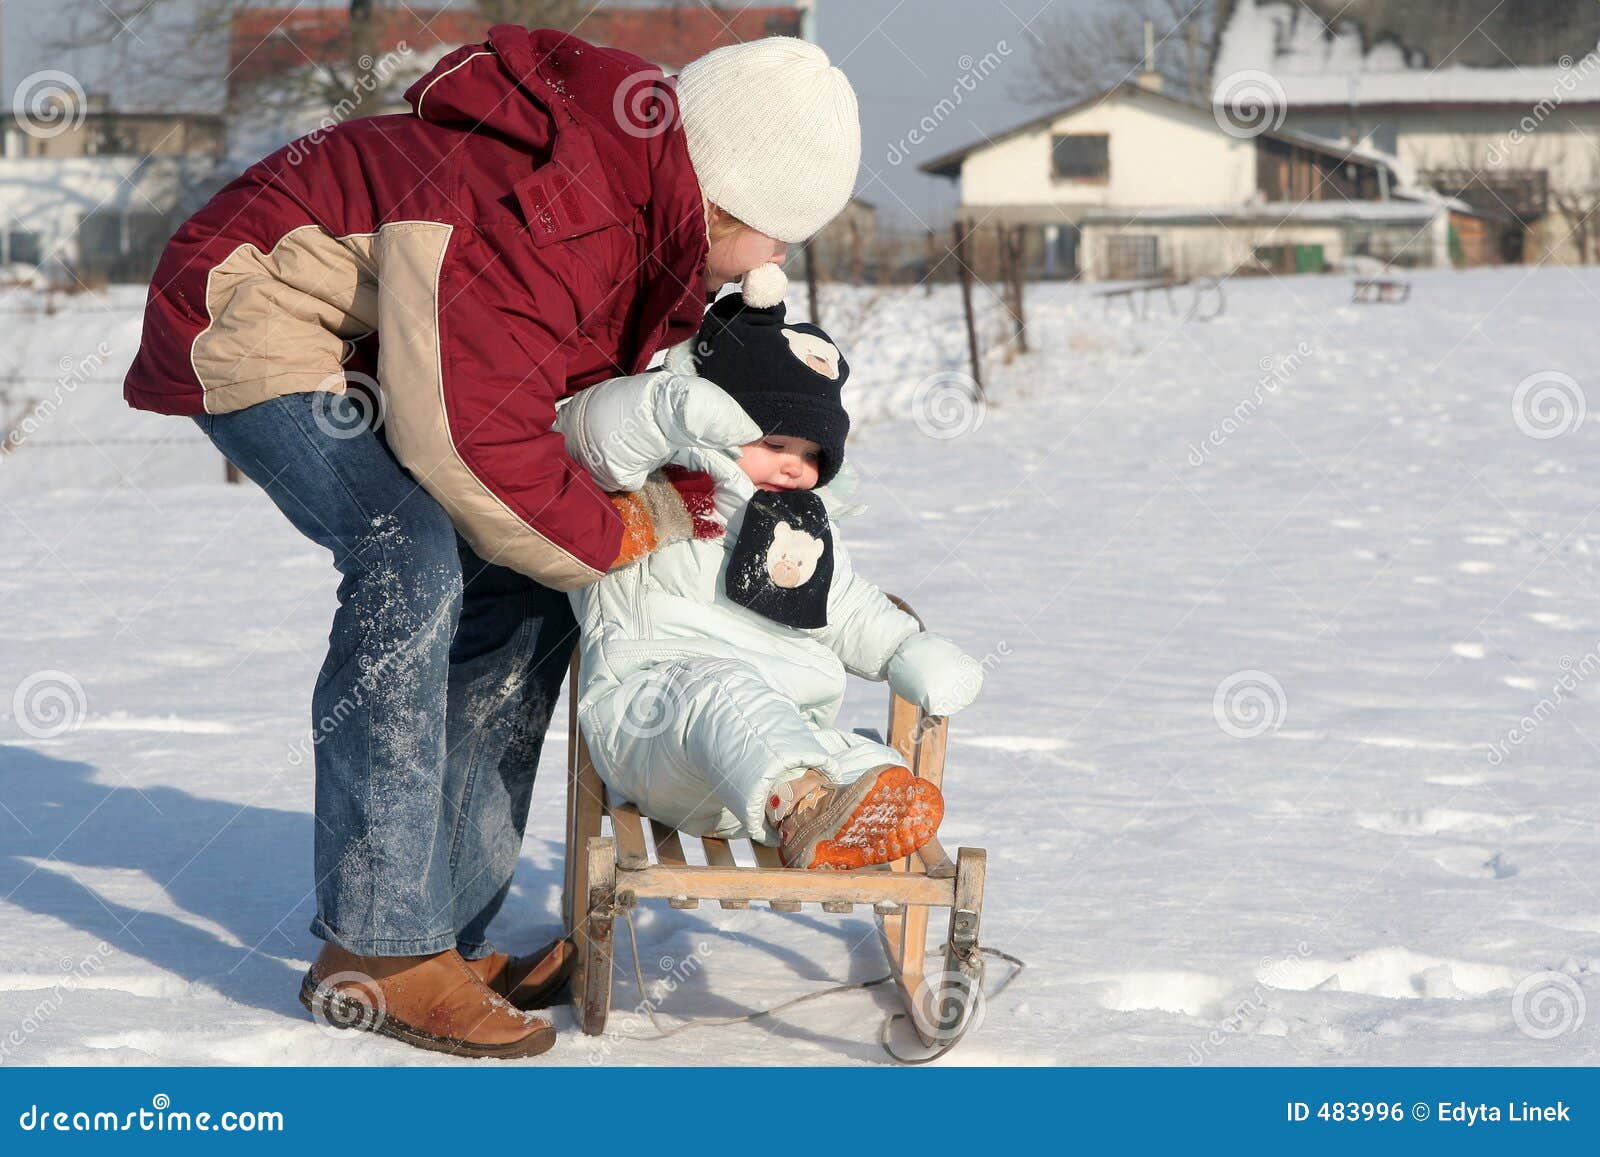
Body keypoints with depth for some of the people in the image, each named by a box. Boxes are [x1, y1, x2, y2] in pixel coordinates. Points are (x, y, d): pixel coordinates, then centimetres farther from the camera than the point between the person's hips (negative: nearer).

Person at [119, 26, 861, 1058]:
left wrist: (668, 406, -20)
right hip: (259, 319, -10)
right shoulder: (542, 211, -35)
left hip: (389, 349, 10)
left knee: (525, 595, 2)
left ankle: (450, 930, 7)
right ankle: (376, 949, -24)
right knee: (415, 564, -28)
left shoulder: (646, 202, -3)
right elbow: (470, 440, -34)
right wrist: (606, 544, -20)